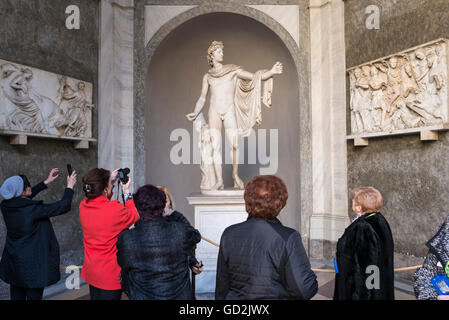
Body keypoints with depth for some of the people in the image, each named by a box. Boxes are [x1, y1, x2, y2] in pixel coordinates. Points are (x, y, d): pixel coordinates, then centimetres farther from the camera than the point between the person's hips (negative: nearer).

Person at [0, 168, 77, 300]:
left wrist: (46, 182, 18)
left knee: (17, 296, 18)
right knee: (34, 295, 7)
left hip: (13, 264, 7)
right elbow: (62, 206, -18)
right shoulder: (33, 210, -24)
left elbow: (23, 199, 16)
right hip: (33, 265, -7)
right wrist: (70, 186, -3)